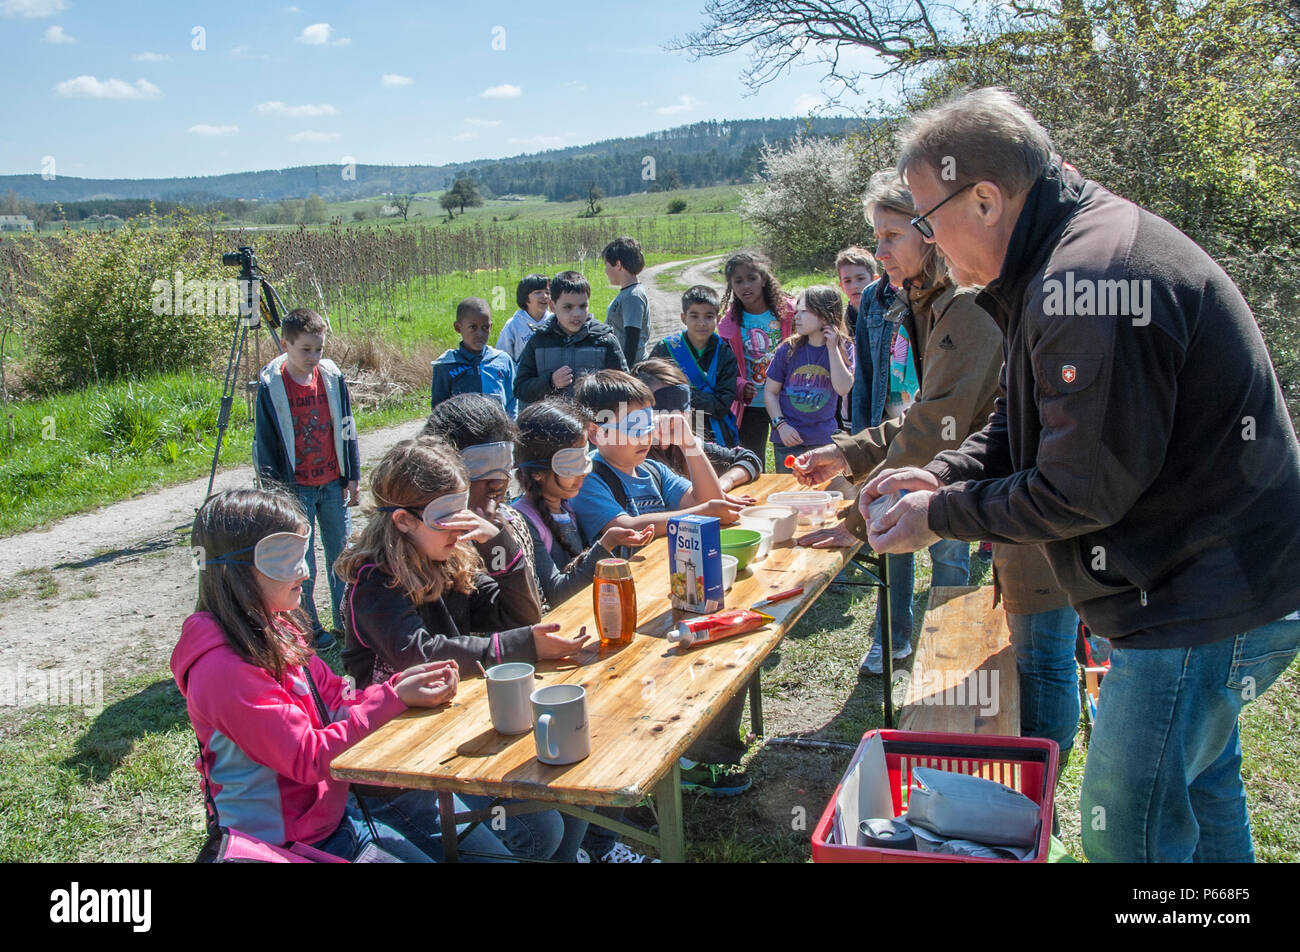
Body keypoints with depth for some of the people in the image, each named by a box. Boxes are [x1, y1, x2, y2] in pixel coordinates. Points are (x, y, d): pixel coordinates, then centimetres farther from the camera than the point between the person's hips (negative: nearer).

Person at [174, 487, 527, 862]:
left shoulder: (275, 630, 3)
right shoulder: (226, 670, -25)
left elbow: (337, 703, 7)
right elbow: (309, 757, -23)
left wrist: (406, 681, -10)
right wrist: (395, 698, -22)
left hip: (336, 798, 9)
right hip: (299, 842, -8)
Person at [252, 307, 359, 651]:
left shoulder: (332, 376, -1)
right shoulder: (271, 385, -10)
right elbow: (265, 445, -6)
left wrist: (352, 477, 8)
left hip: (333, 484, 4)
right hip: (296, 488, -3)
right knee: (302, 565, 2)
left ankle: (347, 619, 25)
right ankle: (308, 629, 16)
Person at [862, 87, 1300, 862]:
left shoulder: (1090, 283, -28)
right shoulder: (1077, 254, 7)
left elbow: (1081, 492, -24)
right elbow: (1038, 423, 14)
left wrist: (940, 516, -11)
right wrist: (944, 475, -1)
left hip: (1202, 607, -10)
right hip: (1216, 585, 10)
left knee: (1127, 834, 3)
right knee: (1202, 788, 27)